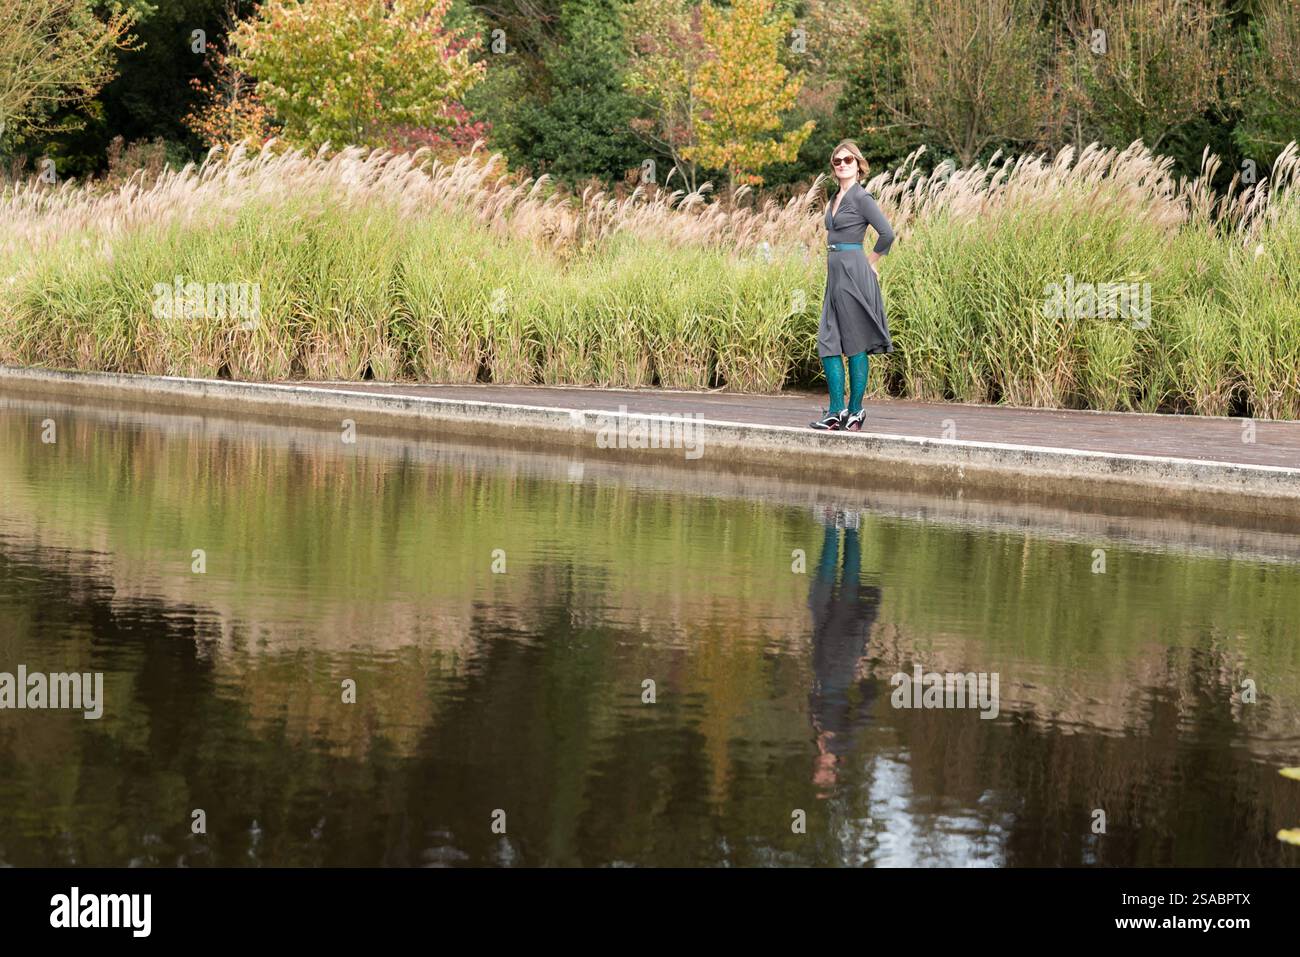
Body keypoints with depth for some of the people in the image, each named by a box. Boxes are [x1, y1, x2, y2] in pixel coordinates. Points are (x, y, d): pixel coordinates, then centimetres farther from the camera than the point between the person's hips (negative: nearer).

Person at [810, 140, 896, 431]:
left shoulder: (861, 197, -10)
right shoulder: (836, 199, 16)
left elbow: (887, 233, -17)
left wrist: (871, 261, -5)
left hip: (853, 273, -9)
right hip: (835, 274, 9)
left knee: (855, 344, -3)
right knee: (828, 342, 5)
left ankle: (855, 412, 3)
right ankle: (836, 412, 7)